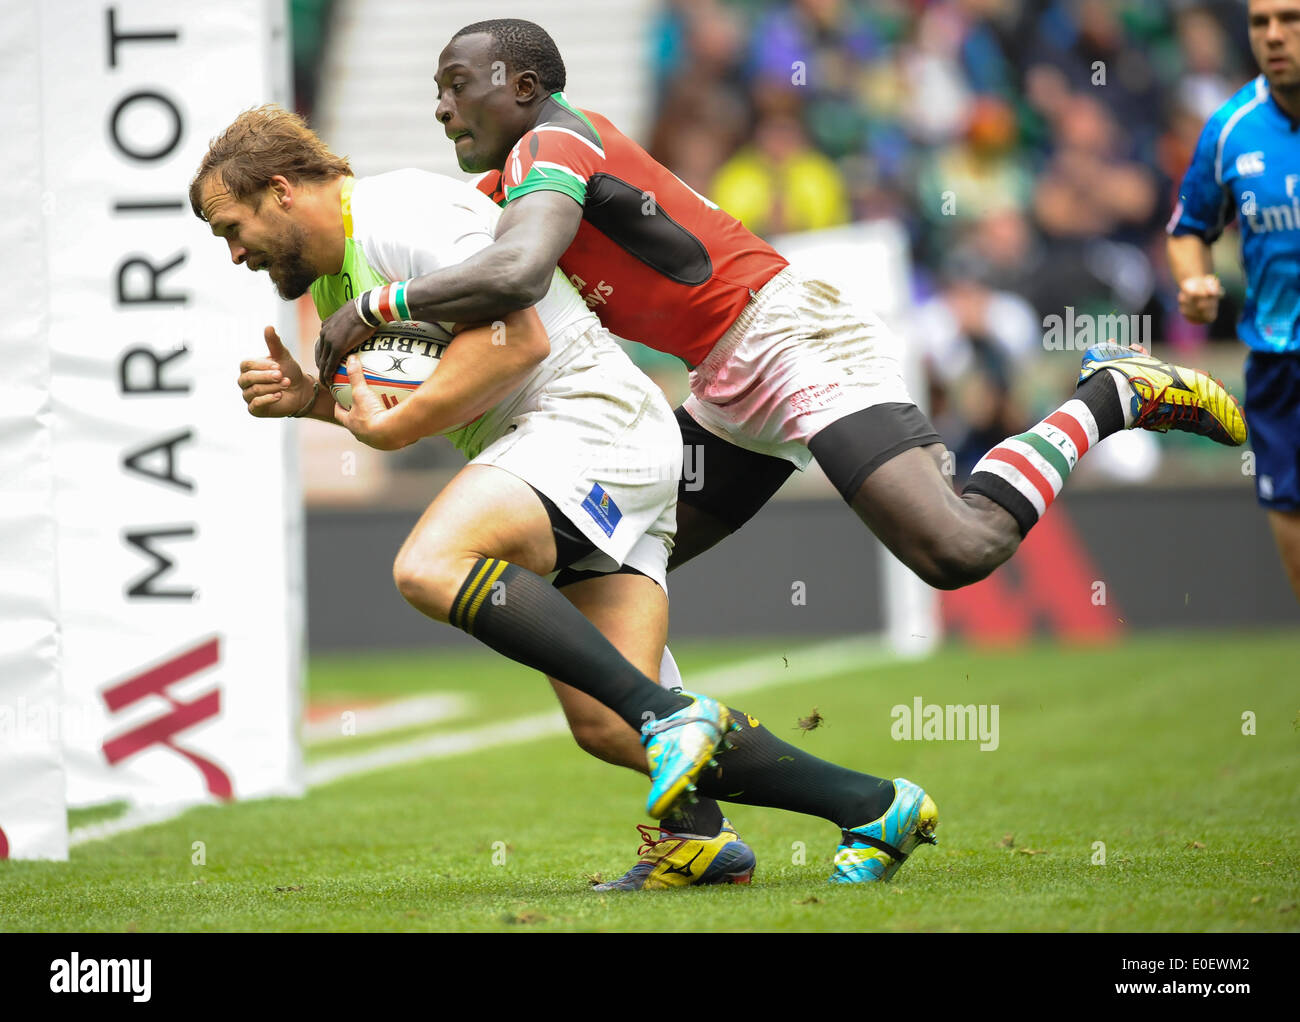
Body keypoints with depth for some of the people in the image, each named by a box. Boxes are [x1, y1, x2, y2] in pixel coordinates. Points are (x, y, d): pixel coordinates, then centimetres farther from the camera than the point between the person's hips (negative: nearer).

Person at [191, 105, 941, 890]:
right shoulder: (333, 278, 22)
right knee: (607, 727, -6)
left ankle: (668, 715, -34)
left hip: (592, 411, -10)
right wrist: (308, 397, 15)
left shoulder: (398, 211, -9)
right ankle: (876, 808, -3)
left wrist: (391, 427, -12)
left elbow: (517, 338, -18)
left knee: (432, 567, -31)